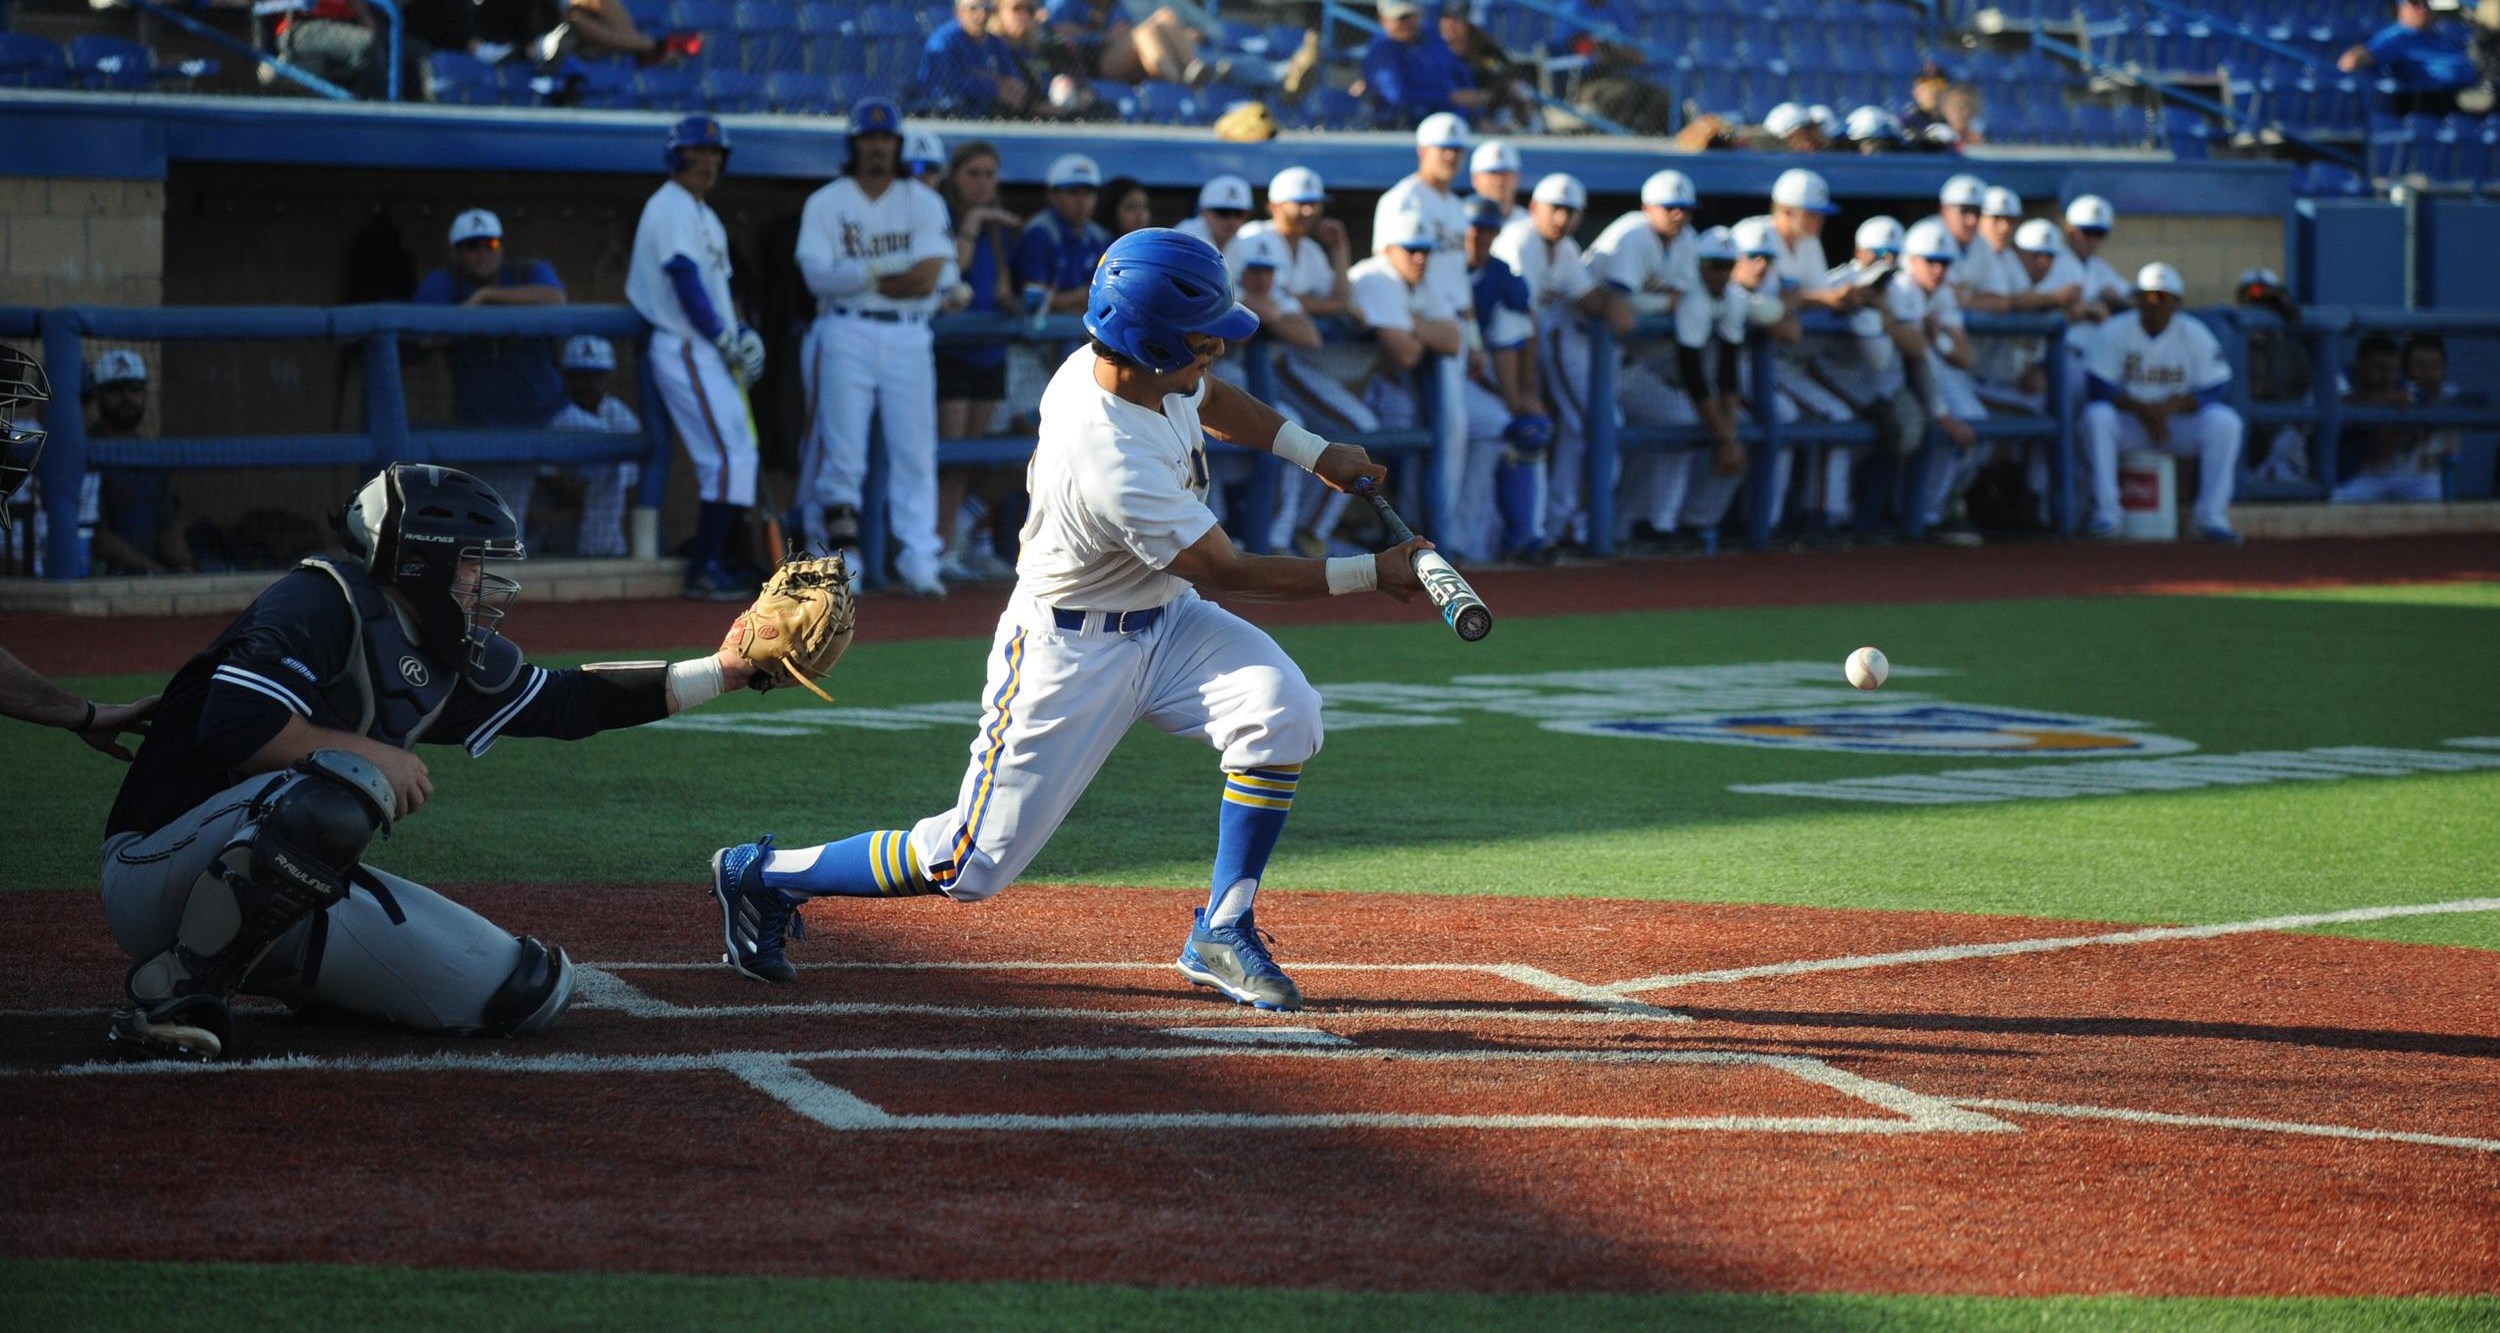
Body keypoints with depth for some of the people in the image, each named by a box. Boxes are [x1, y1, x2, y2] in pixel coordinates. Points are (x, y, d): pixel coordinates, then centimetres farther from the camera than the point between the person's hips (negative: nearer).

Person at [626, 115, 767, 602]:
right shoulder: (671, 207, -10)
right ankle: (703, 571, -12)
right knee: (729, 455, -14)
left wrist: (740, 334, 5)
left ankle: (709, 565, 13)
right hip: (686, 351, -10)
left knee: (734, 456, 10)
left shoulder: (703, 215, 21)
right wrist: (726, 340, -15)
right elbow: (685, 281, -18)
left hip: (706, 354, 10)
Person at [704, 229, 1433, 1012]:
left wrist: (1313, 453, 5)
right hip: (1071, 651, -8)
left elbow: (1213, 400, 16)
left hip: (1166, 620, 8)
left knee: (1281, 711, -18)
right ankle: (764, 876, 18)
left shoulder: (1128, 363, -11)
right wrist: (1371, 574, -21)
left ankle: (1222, 932, -4)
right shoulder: (1110, 457, -36)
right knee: (973, 866, -3)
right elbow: (1226, 572, -26)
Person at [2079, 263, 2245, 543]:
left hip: (2179, 420, 1)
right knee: (2097, 415, -33)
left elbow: (2214, 392, -9)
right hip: (2128, 420, -1)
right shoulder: (2114, 332, -4)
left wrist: (2171, 405, -26)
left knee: (2225, 422, -26)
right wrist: (2141, 409, -25)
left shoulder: (2195, 335, -2)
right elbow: (2097, 388, -12)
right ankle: (2105, 516, -29)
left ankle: (2212, 518, -24)